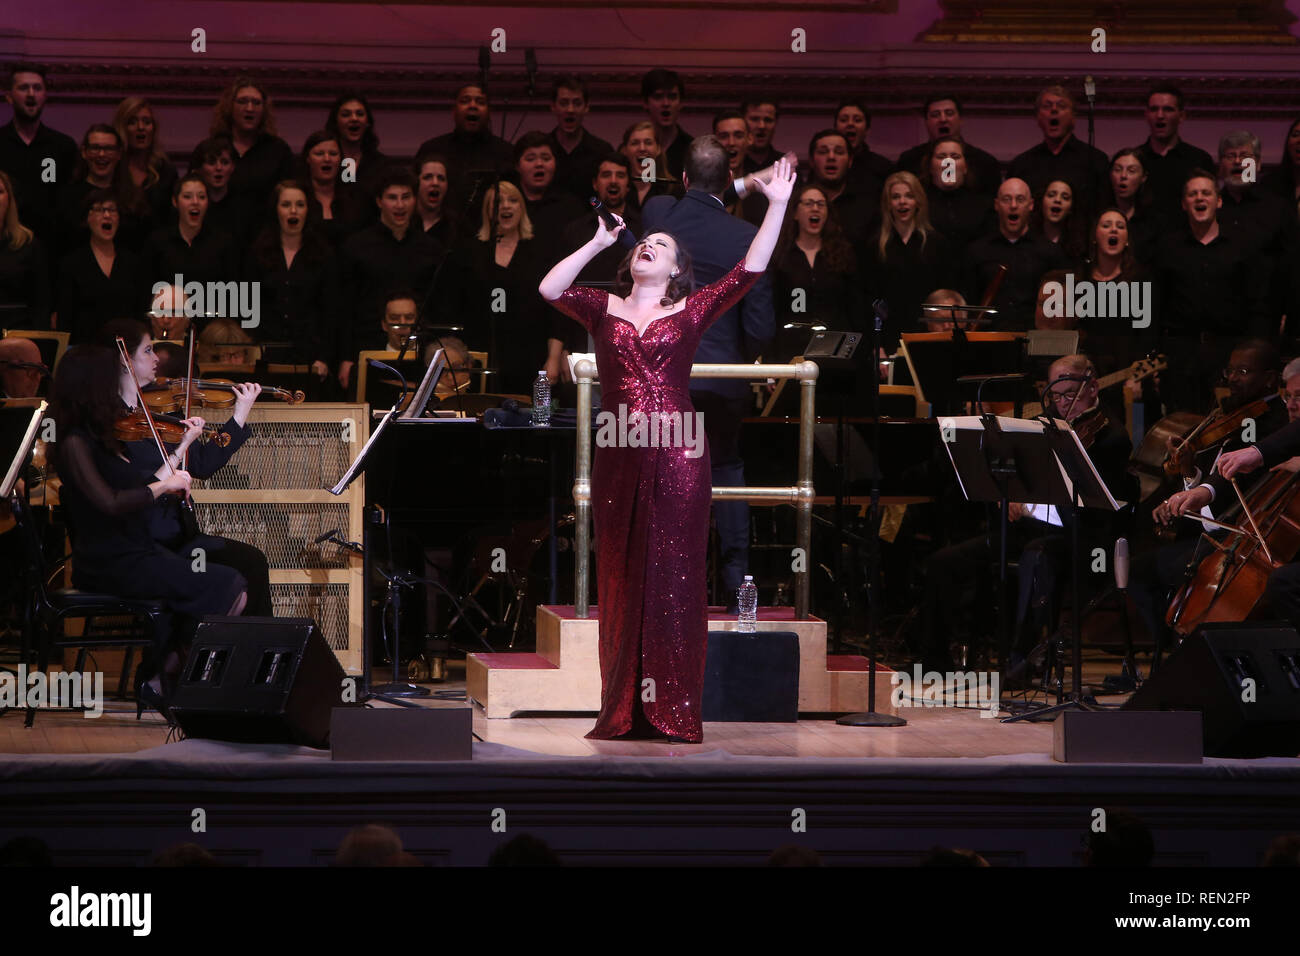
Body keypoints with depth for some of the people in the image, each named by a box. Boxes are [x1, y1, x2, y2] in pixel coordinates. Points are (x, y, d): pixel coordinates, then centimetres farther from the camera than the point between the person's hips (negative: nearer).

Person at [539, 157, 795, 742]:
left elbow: (748, 272, -1)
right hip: (619, 459, 2)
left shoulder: (691, 312, 8)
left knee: (674, 578, -1)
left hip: (677, 458, -2)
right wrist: (597, 242, 0)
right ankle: (622, 710, 9)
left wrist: (778, 206, -6)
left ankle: (675, 711, 1)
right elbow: (550, 290, -2)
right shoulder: (604, 309, 12)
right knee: (622, 579, 5)